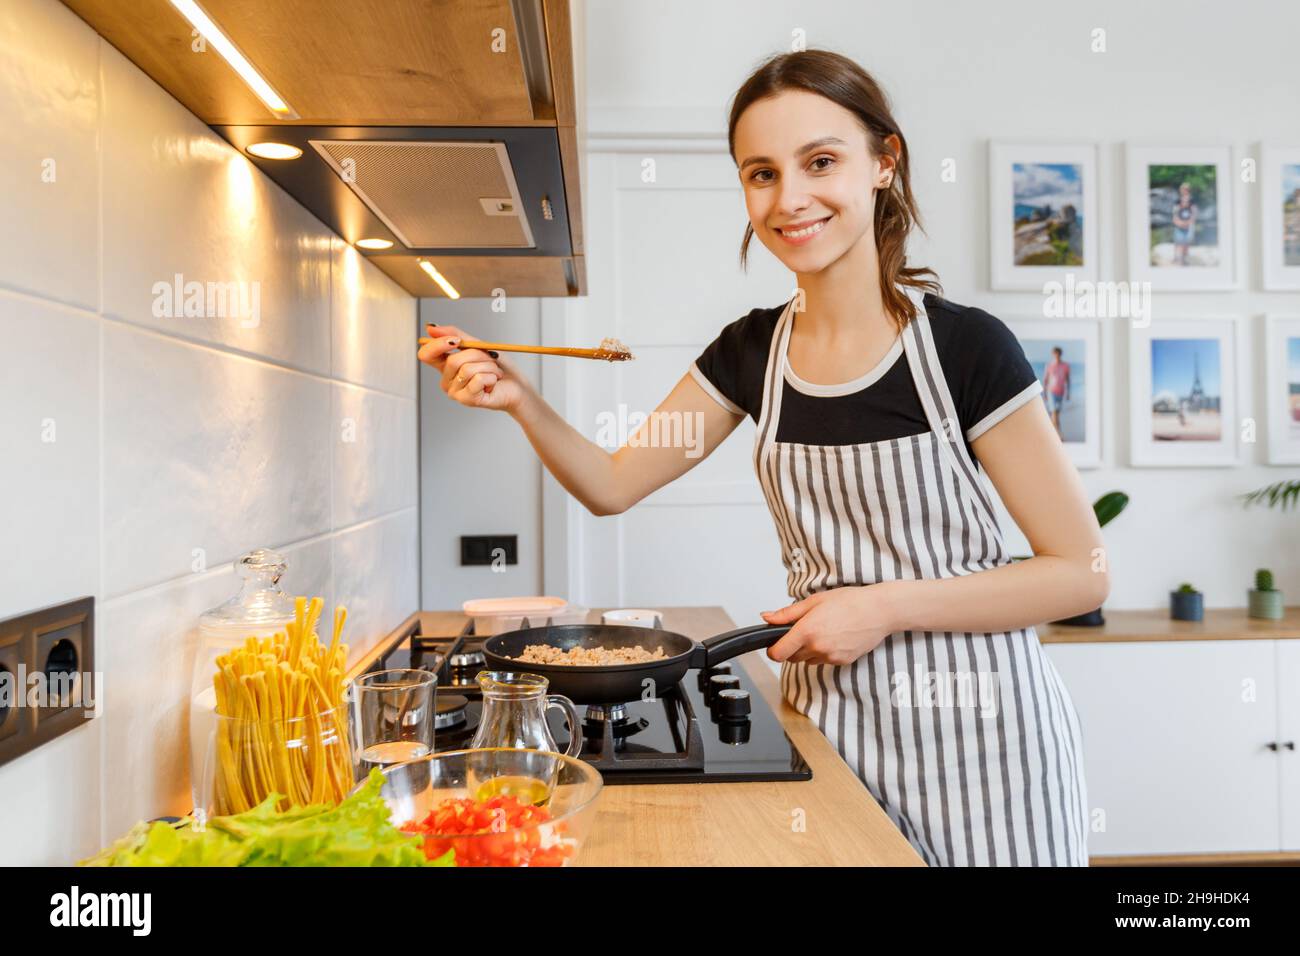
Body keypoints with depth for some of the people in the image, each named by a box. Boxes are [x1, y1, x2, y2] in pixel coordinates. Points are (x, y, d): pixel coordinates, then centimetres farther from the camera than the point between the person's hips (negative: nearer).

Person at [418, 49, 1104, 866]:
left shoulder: (964, 347, -15)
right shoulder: (751, 352, -1)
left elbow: (1082, 574, -11)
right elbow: (612, 484, 3)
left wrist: (887, 604, -21)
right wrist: (519, 398, -14)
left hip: (972, 731, -3)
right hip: (830, 717, 4)